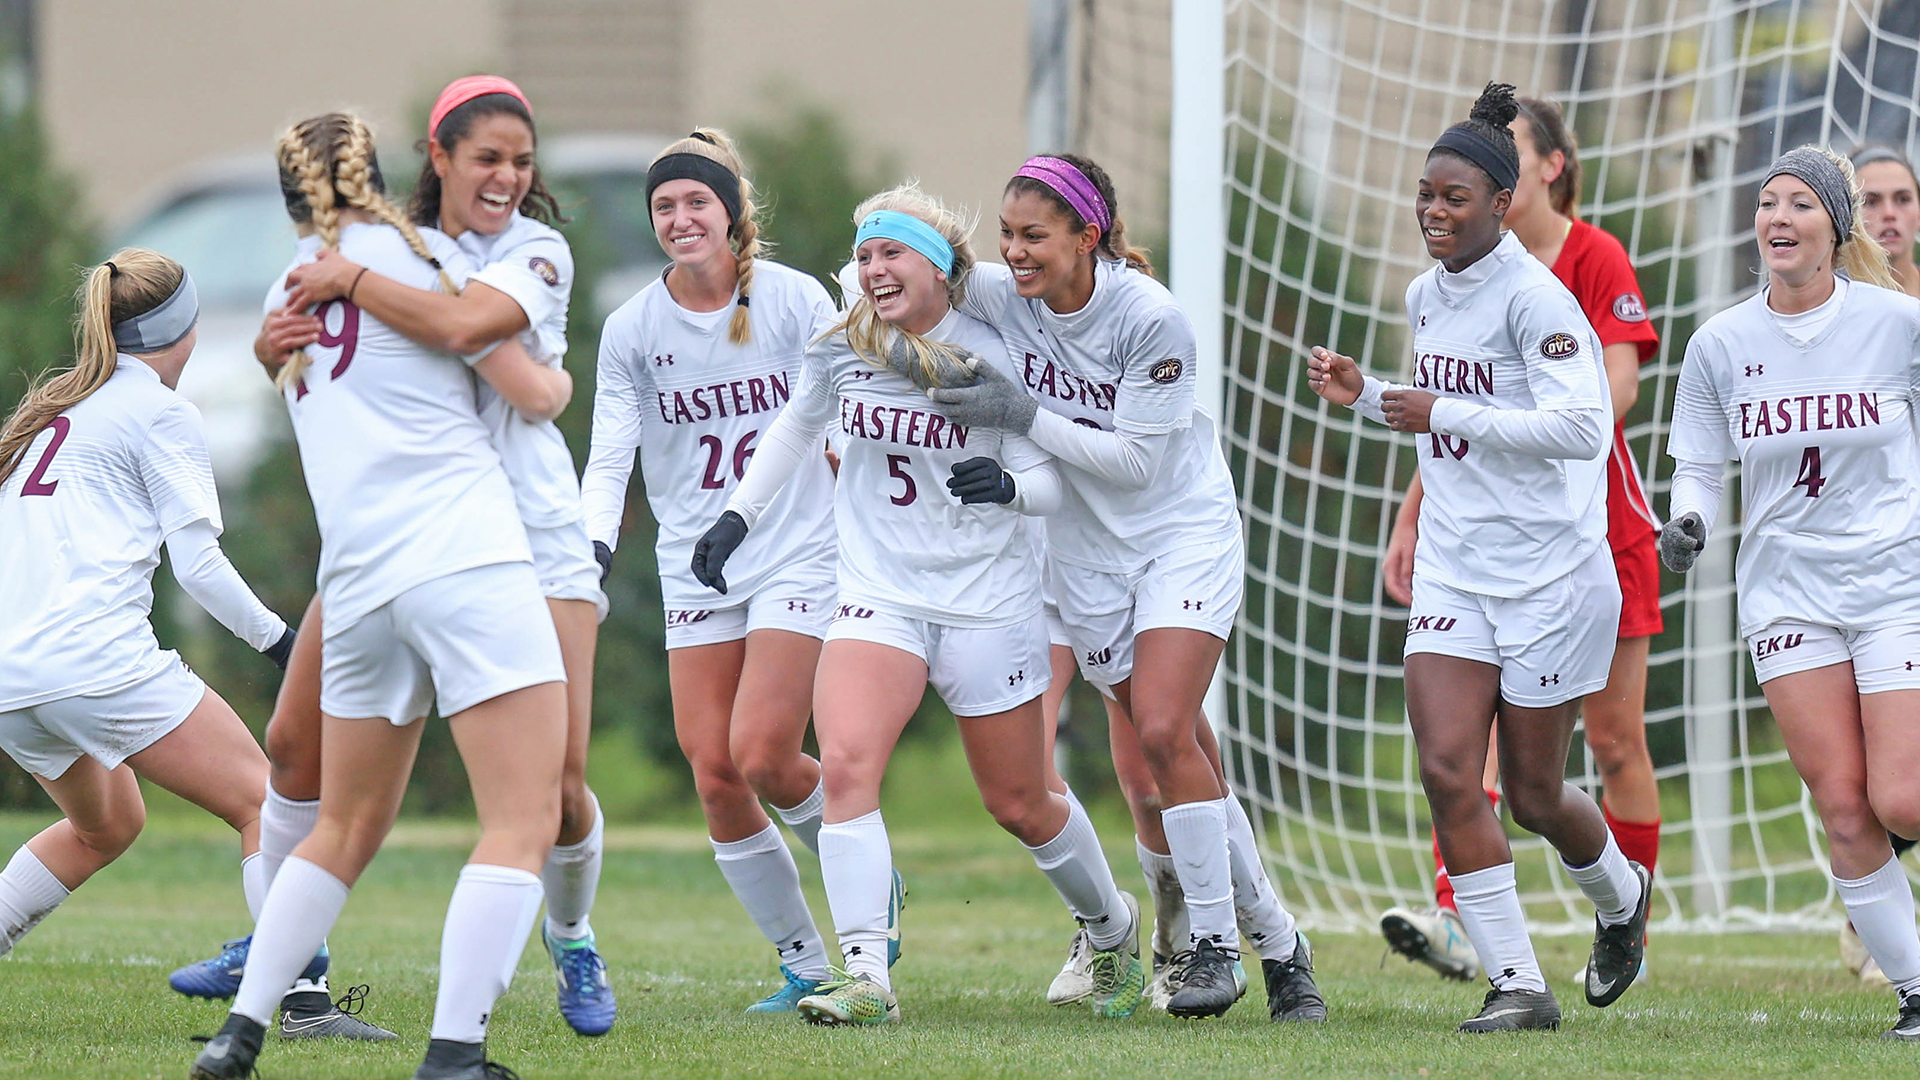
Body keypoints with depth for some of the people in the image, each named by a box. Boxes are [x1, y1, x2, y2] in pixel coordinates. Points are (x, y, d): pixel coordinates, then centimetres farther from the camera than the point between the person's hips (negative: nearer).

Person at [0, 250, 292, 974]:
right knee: (261, 801, -1)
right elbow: (198, 562, -5)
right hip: (101, 662, -8)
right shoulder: (160, 413, 0)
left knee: (106, 826, 28)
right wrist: (281, 642, 3)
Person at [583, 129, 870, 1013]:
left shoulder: (793, 300, -6)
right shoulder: (631, 328, 0)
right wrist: (591, 545, -16)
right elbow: (610, 453, 1)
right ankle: (805, 964, 8)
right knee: (714, 774, -6)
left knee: (761, 755, -16)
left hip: (800, 555, -3)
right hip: (696, 569, 3)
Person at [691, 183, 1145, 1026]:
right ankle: (866, 977, -25)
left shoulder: (991, 359, -10)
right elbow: (797, 427, 20)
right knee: (844, 764, -22)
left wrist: (1007, 484, -28)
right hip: (877, 595, 2)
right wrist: (737, 515, 19)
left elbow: (1049, 483, -6)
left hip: (988, 601, -2)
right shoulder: (841, 349, -1)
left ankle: (1111, 924, 38)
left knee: (1018, 804, 8)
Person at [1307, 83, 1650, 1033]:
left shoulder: (1534, 298, -15)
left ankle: (1622, 895, 39)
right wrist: (1365, 397, 9)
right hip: (1454, 573, 6)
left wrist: (1443, 413, -24)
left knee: (1532, 792, 6)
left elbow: (1581, 427, -26)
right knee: (1446, 767, -11)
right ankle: (1516, 984, -6)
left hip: (1551, 577, -6)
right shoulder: (1426, 296, 10)